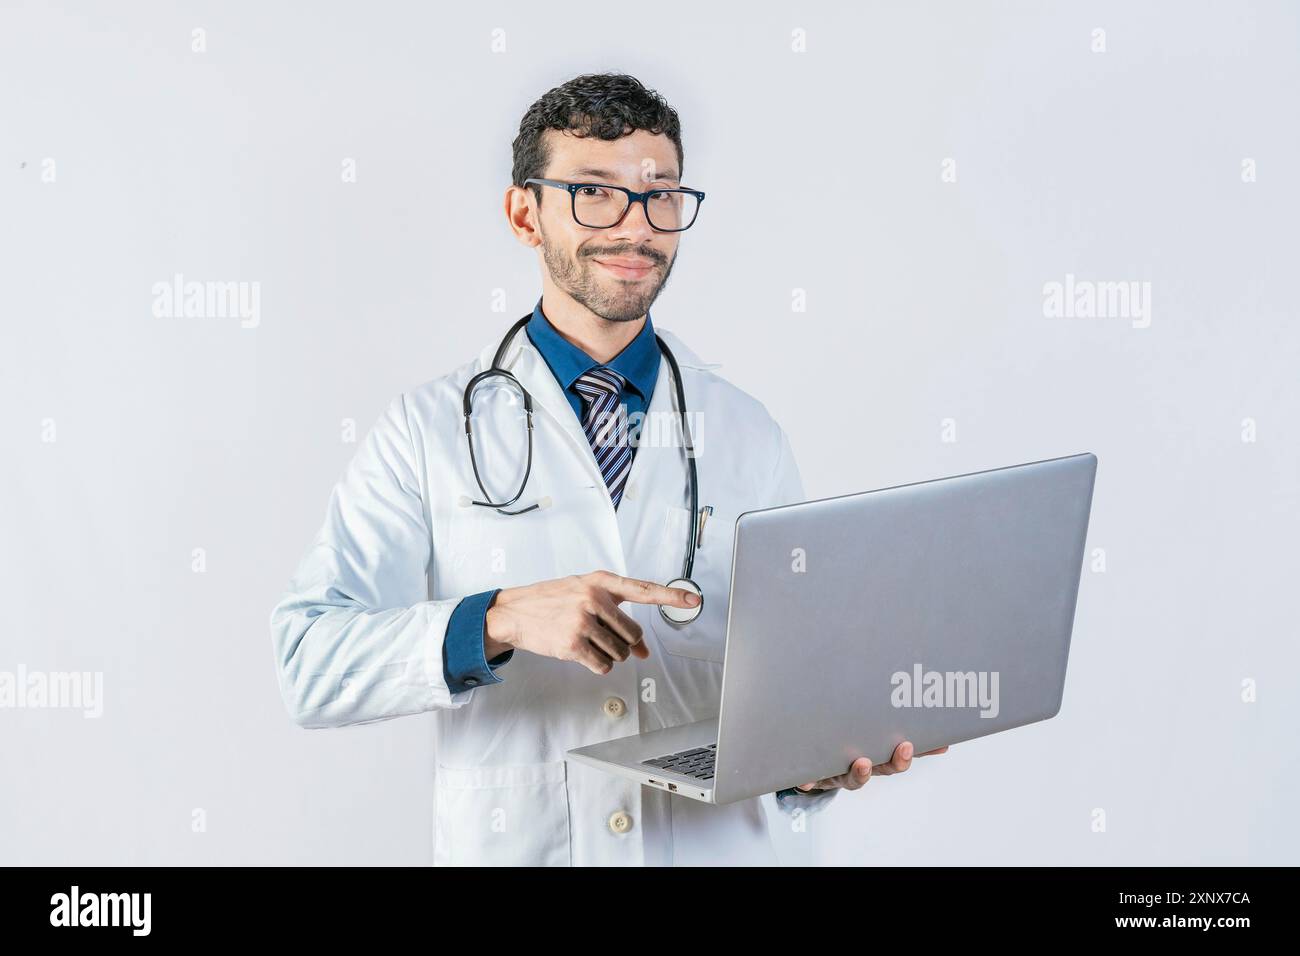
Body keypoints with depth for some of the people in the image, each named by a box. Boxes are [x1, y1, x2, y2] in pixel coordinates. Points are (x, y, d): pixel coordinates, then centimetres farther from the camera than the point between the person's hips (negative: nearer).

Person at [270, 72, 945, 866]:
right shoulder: (431, 429, -1)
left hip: (716, 843, 3)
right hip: (506, 845, -3)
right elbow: (310, 662, -9)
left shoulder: (749, 435, 7)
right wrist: (499, 620, -23)